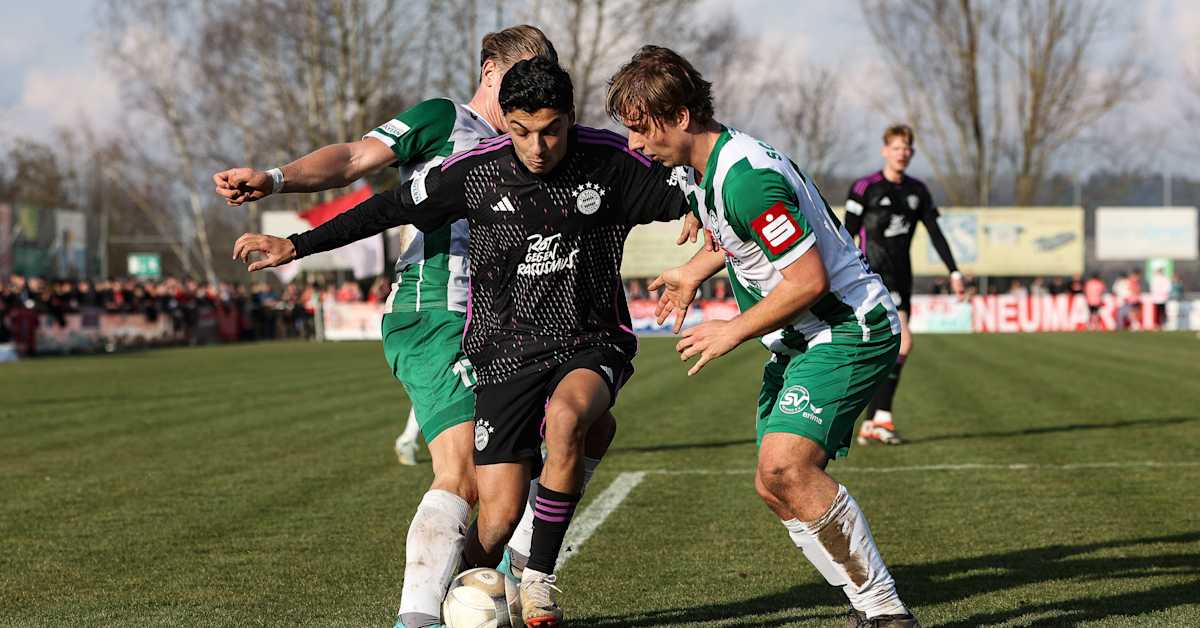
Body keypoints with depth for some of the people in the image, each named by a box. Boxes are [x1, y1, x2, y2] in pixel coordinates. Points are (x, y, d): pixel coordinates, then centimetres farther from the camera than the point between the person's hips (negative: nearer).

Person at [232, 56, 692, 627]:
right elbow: (394, 207, 4)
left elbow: (684, 200, 4)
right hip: (506, 353, 1)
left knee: (565, 416, -36)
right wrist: (298, 246, 6)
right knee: (500, 512, -10)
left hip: (591, 344, 0)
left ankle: (539, 580, -20)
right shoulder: (477, 171, -6)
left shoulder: (610, 162, -7)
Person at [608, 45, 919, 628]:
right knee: (774, 488, 6)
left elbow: (809, 278, -27)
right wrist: (693, 272, 26)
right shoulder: (700, 167, 6)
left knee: (785, 465, -25)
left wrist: (733, 331, -17)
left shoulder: (745, 177, -26)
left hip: (850, 328, -11)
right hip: (801, 340, 11)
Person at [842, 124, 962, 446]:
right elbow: (848, 236, -4)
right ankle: (883, 417, -14)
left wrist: (954, 271, 4)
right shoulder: (865, 188, -5)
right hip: (875, 275, -7)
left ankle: (869, 426, 10)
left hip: (901, 278, 7)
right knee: (903, 341, -20)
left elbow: (935, 233, 13)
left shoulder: (917, 191, 12)